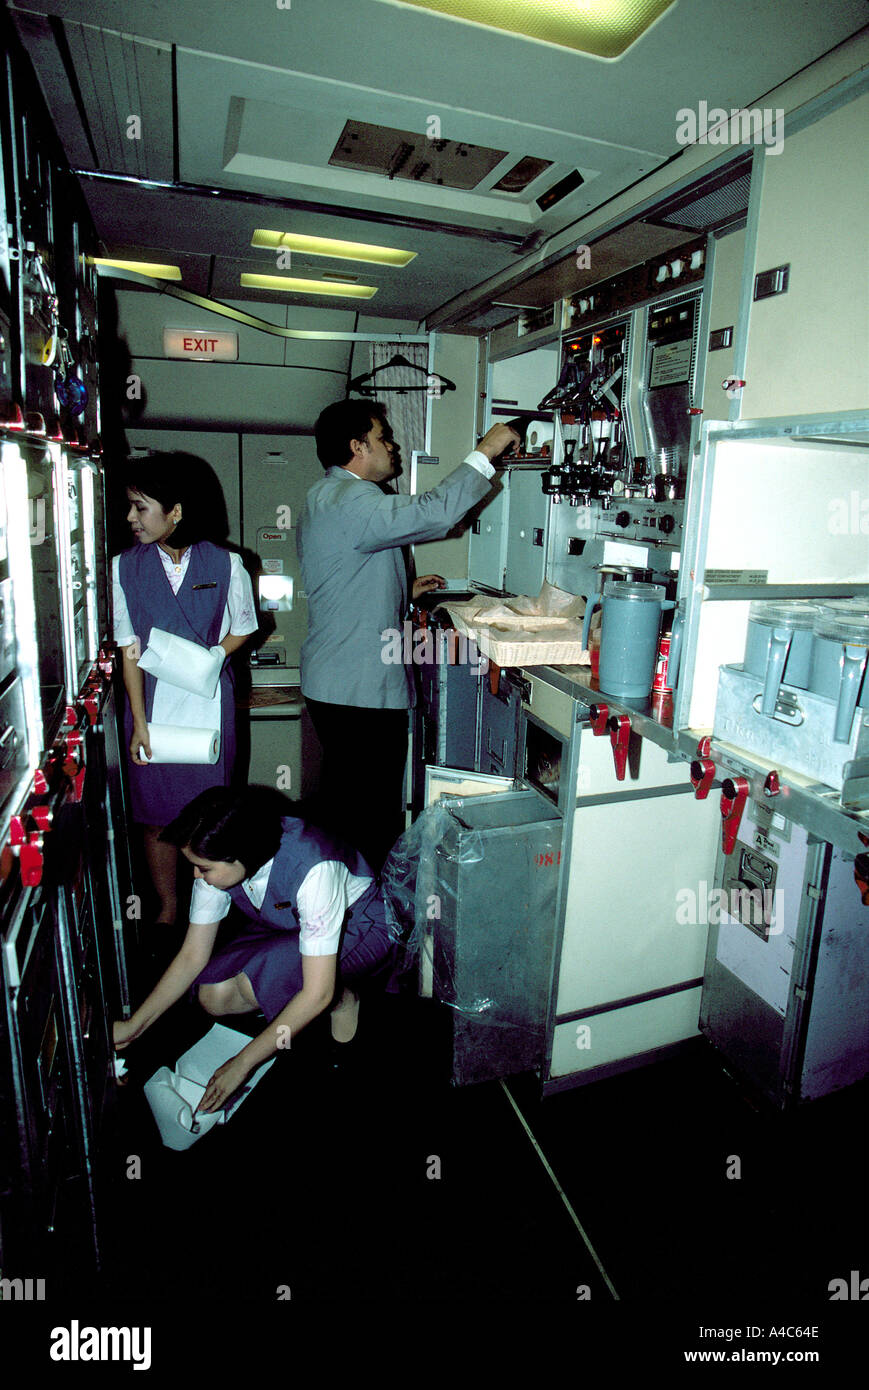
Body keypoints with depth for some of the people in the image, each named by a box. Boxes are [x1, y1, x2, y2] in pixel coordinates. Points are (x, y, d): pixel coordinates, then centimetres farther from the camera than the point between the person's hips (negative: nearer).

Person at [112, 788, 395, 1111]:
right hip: (289, 927, 7)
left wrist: (242, 1063, -27)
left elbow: (317, 993, -34)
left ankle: (343, 997, -3)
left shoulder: (313, 868, -39)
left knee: (257, 981, -30)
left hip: (361, 930, -6)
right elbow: (192, 957, -5)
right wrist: (133, 1027, -9)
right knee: (214, 996, -14)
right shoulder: (216, 862, -19)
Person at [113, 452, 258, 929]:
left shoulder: (224, 564, -4)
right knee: (156, 817, 9)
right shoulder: (125, 567, 0)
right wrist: (138, 722, -6)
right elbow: (130, 650, 0)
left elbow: (242, 629, 7)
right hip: (152, 705, 2)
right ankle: (168, 909, 28)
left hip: (209, 705, -1)